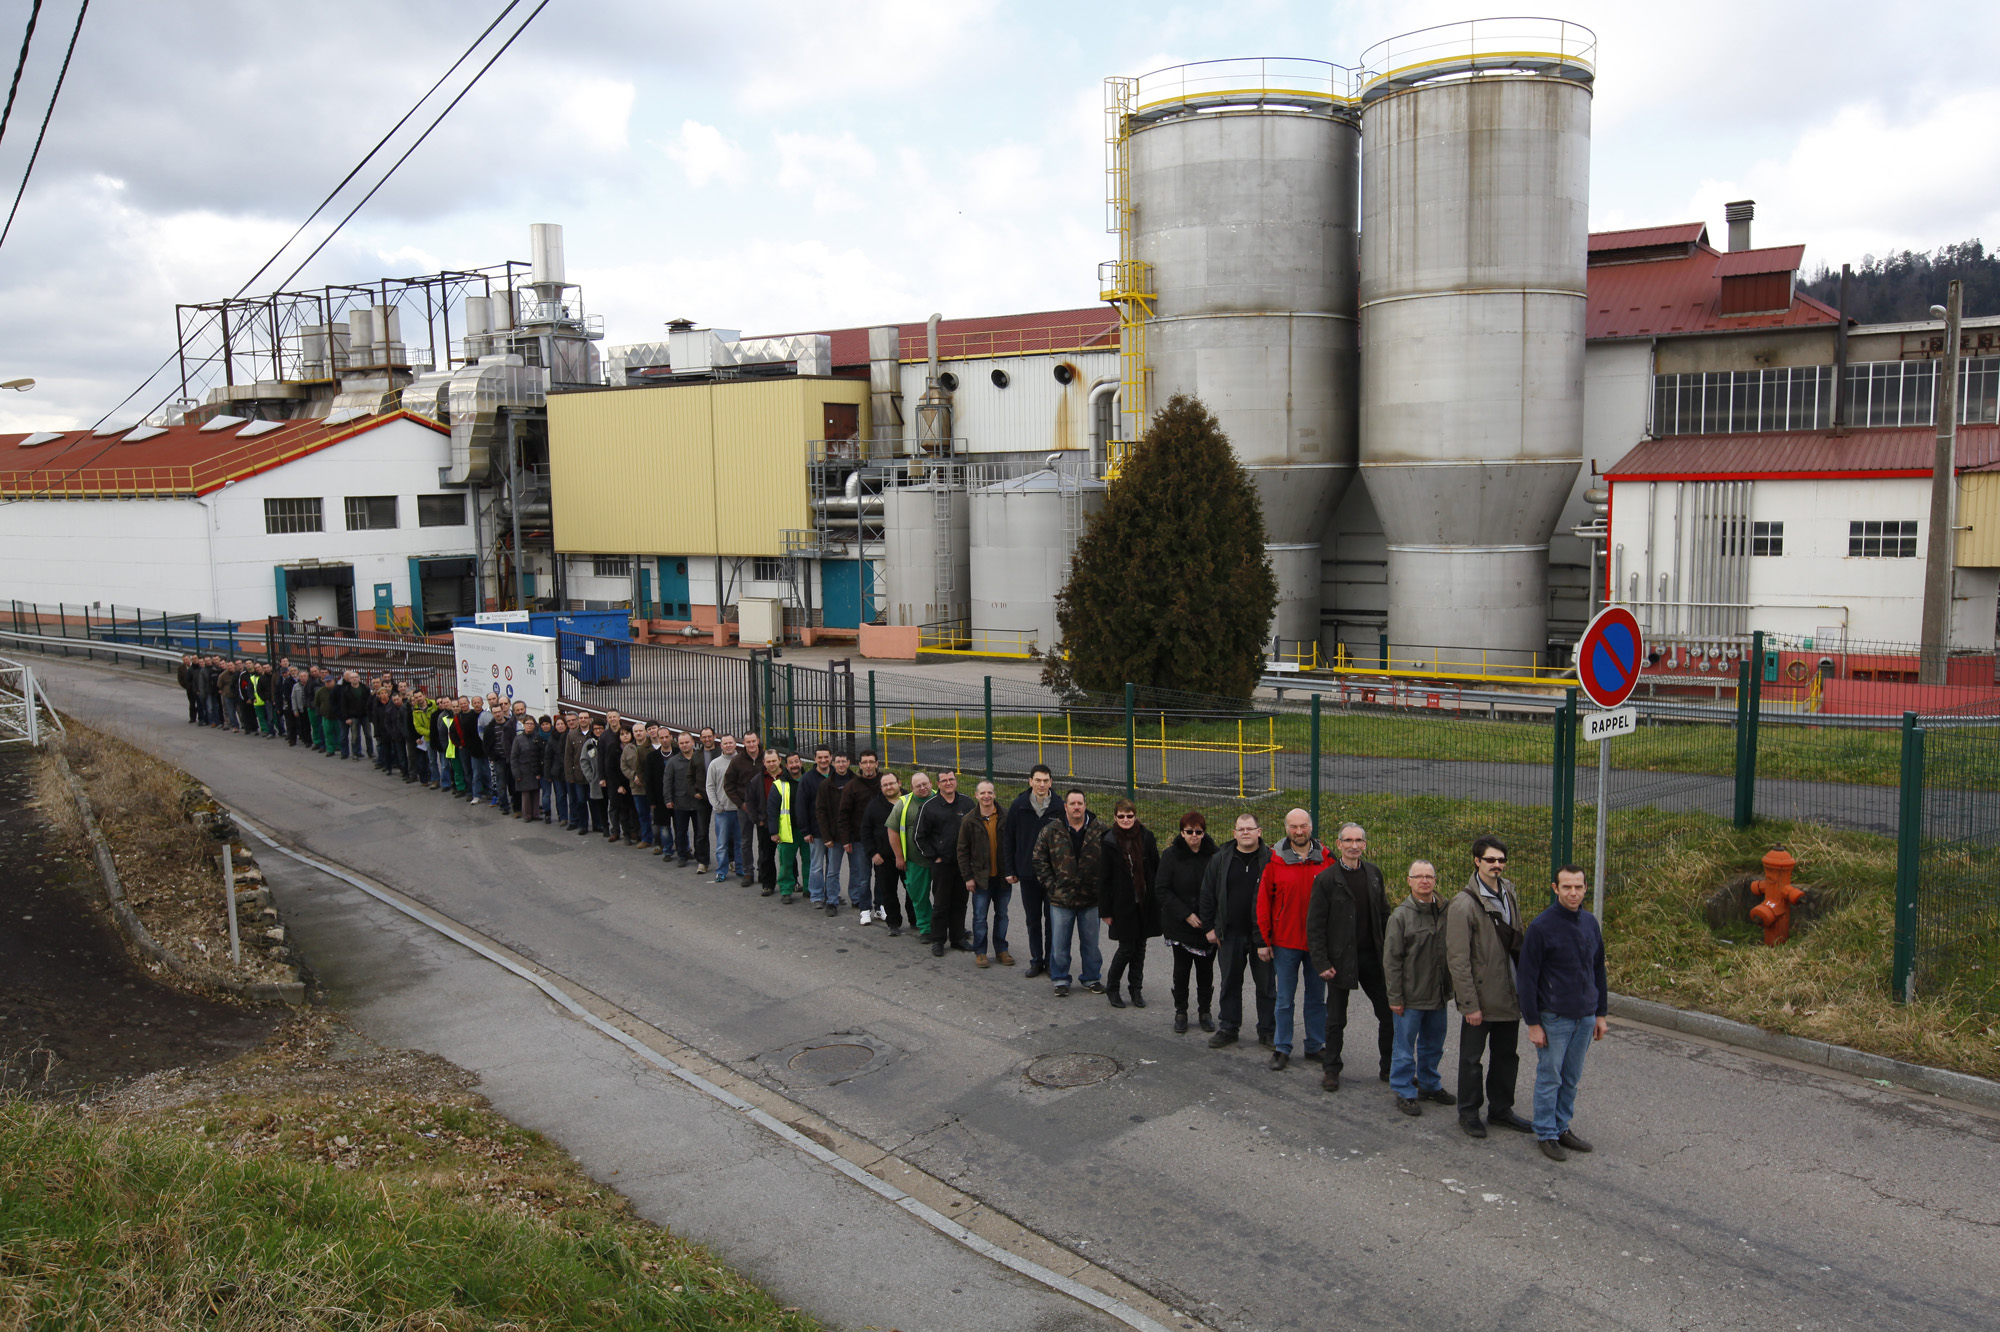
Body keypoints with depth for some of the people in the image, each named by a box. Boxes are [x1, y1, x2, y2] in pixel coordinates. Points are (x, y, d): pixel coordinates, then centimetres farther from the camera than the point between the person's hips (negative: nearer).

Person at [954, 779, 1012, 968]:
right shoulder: (969, 821, -3)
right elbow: (961, 851, 0)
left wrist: (1012, 871, 0)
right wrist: (967, 877, -5)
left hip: (1002, 876, 2)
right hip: (980, 877, -1)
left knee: (1002, 914, 12)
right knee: (980, 916, 2)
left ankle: (1001, 949, 24)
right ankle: (980, 952, 14)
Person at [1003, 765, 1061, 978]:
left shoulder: (1059, 807, -6)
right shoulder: (1018, 806, -2)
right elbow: (1009, 839, 4)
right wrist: (1011, 870, 1)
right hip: (1027, 873, 2)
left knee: (1052, 918, 6)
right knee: (1033, 919, 10)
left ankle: (1051, 960, 18)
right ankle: (1036, 961, 20)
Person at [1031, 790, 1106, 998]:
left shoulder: (1099, 831, -1)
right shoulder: (1051, 831, -3)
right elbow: (1039, 860, 2)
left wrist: (1101, 887, -2)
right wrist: (1050, 885, -5)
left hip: (1090, 899, 1)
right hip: (1060, 899, -1)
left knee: (1090, 942, 12)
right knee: (1059, 943, 7)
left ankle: (1091, 978, 27)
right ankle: (1060, 979, 21)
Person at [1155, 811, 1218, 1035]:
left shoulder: (1213, 855, -5)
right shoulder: (1171, 855, -6)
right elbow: (1161, 890, -8)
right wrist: (1186, 914, -14)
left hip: (1208, 924, 1)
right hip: (1180, 924, -1)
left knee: (1206, 969, 9)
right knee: (1181, 968, 6)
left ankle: (1205, 1011, 25)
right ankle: (1180, 1012, 20)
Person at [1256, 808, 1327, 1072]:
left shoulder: (1326, 859, -1)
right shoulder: (1275, 861, -4)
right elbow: (1263, 901, 0)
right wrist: (1263, 940, -2)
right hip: (1285, 942, -1)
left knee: (1317, 997, 11)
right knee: (1285, 999, 6)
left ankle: (1315, 1046, 24)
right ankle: (1281, 1048, 16)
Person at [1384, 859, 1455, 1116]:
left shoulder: (1446, 912, 2)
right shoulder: (1401, 915, -12)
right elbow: (1391, 959, -10)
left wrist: (1450, 987, 11)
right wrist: (1395, 997, -12)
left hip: (1437, 995, 5)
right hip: (1410, 997, -5)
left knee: (1433, 1044, 18)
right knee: (1405, 1046, 3)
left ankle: (1429, 1085, 35)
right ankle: (1404, 1092, 17)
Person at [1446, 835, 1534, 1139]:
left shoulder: (1509, 895, 6)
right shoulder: (1464, 904, -17)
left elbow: (1516, 942, 16)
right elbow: (1458, 959, -17)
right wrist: (1469, 1004, -18)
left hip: (1509, 995, 7)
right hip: (1480, 996, -6)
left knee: (1507, 1055, 17)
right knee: (1471, 1058, 8)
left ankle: (1500, 1109, 32)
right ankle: (1468, 1113, 22)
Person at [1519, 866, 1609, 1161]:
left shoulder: (1590, 923, 4)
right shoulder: (1541, 926, -14)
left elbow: (1598, 970, 14)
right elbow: (1526, 978, -12)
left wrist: (1601, 1013, 12)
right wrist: (1532, 1023, -12)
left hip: (1585, 1017, 5)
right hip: (1554, 1018, -5)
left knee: (1571, 1078, 15)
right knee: (1549, 1078, 5)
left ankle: (1562, 1126, 29)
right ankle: (1546, 1134, 17)